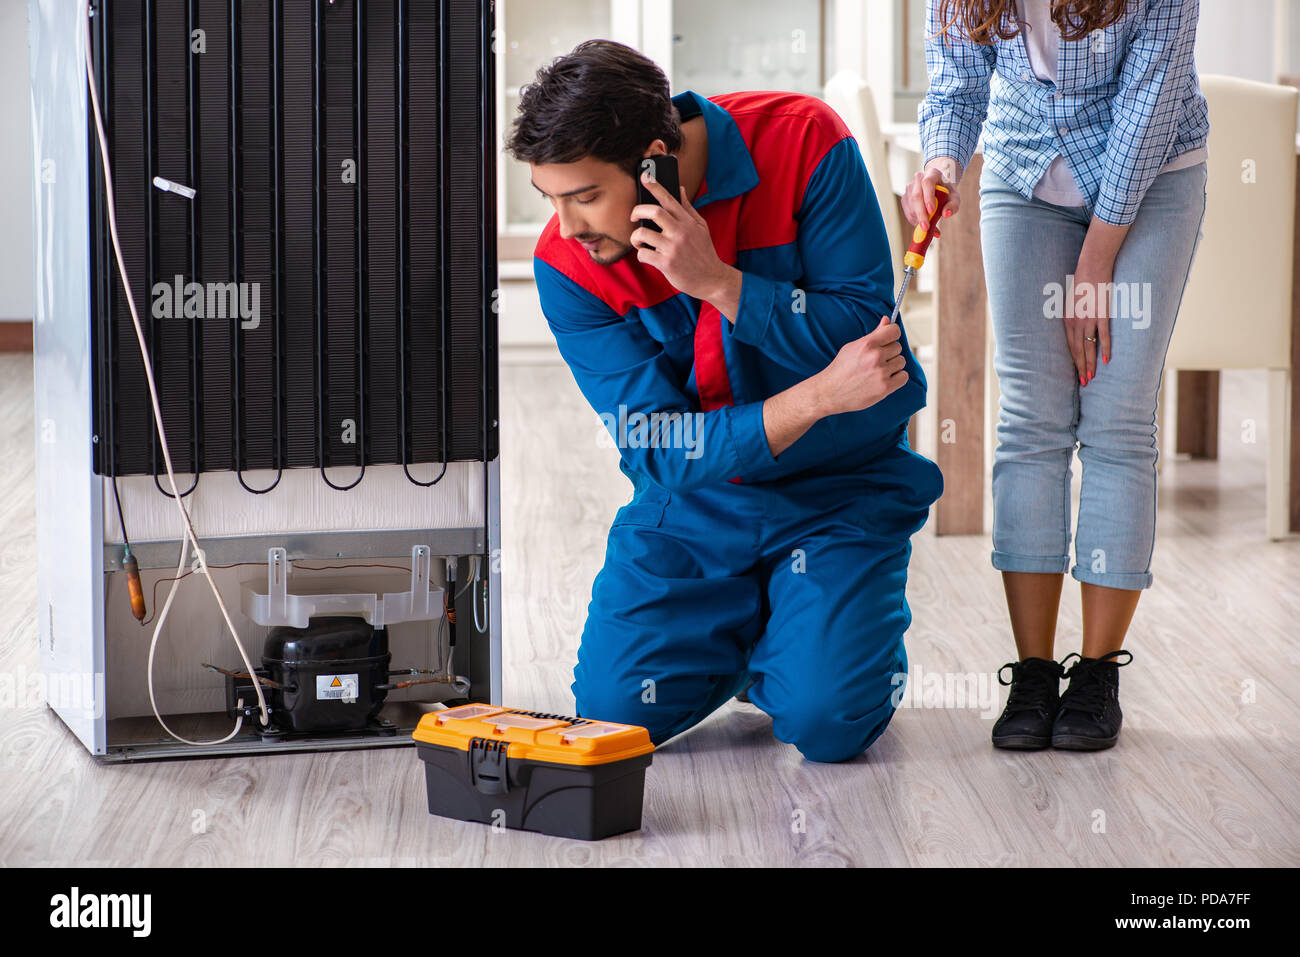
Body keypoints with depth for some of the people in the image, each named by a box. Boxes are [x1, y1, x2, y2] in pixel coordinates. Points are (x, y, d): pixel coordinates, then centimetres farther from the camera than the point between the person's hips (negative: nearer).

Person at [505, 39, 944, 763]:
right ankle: (744, 624, 21)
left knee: (827, 723, -20)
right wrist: (820, 396, -32)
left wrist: (719, 282, -31)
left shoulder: (803, 141, -19)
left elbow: (864, 333, -17)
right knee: (614, 709, -9)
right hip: (696, 501, 3)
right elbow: (659, 449, -18)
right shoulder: (566, 265, -15)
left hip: (842, 489, -2)